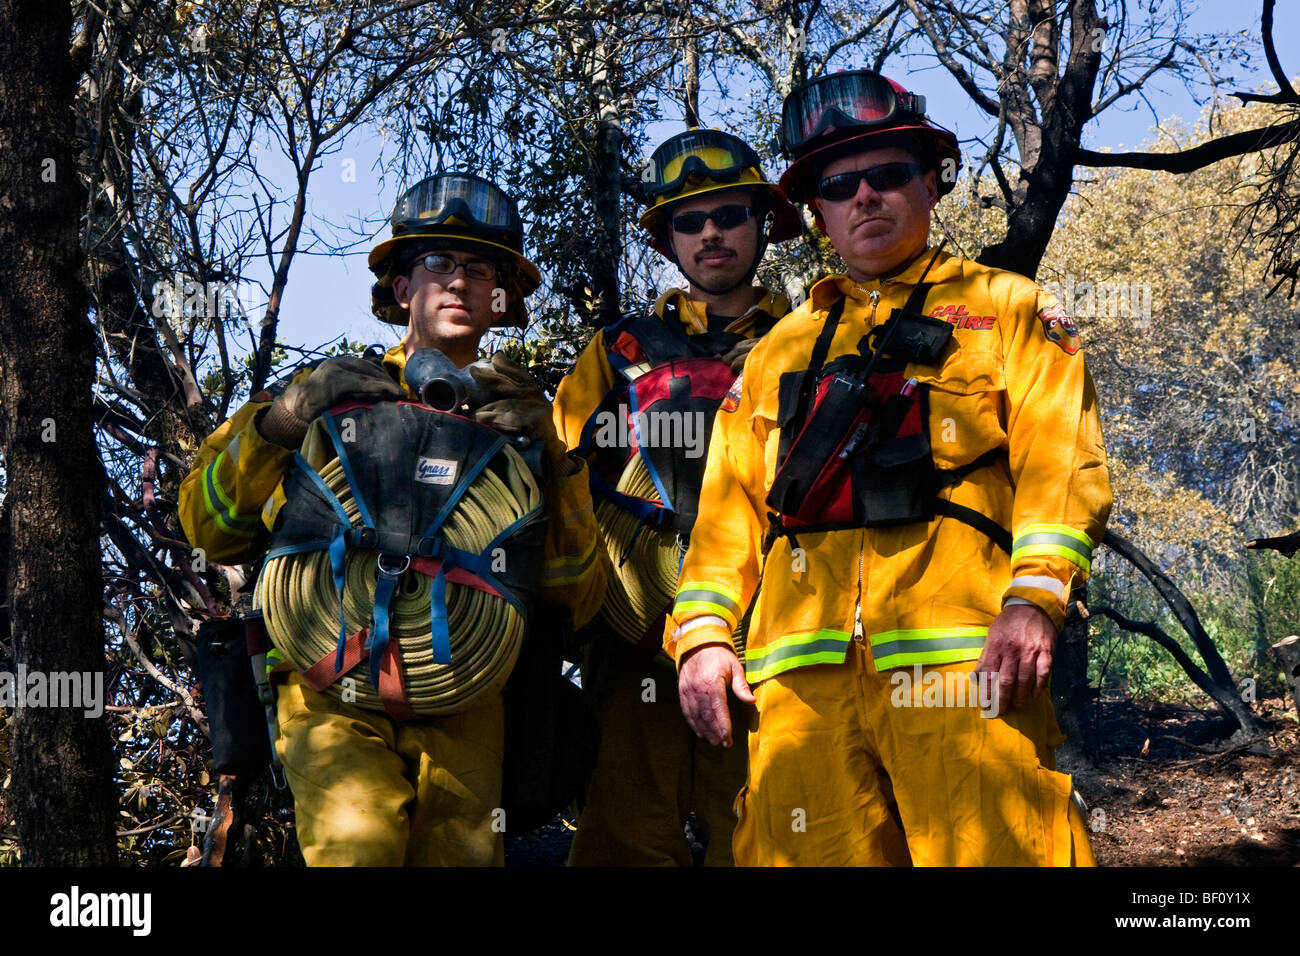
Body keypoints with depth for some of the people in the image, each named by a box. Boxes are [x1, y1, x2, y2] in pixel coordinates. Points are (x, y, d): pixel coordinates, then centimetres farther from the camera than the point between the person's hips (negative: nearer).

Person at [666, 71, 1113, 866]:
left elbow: (1059, 457, 3)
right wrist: (704, 629, 5)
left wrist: (1034, 595, -13)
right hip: (800, 668, 3)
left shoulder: (1009, 308, 17)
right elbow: (730, 502, 20)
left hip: (960, 650, -3)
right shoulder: (782, 348, 26)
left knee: (989, 848, -10)